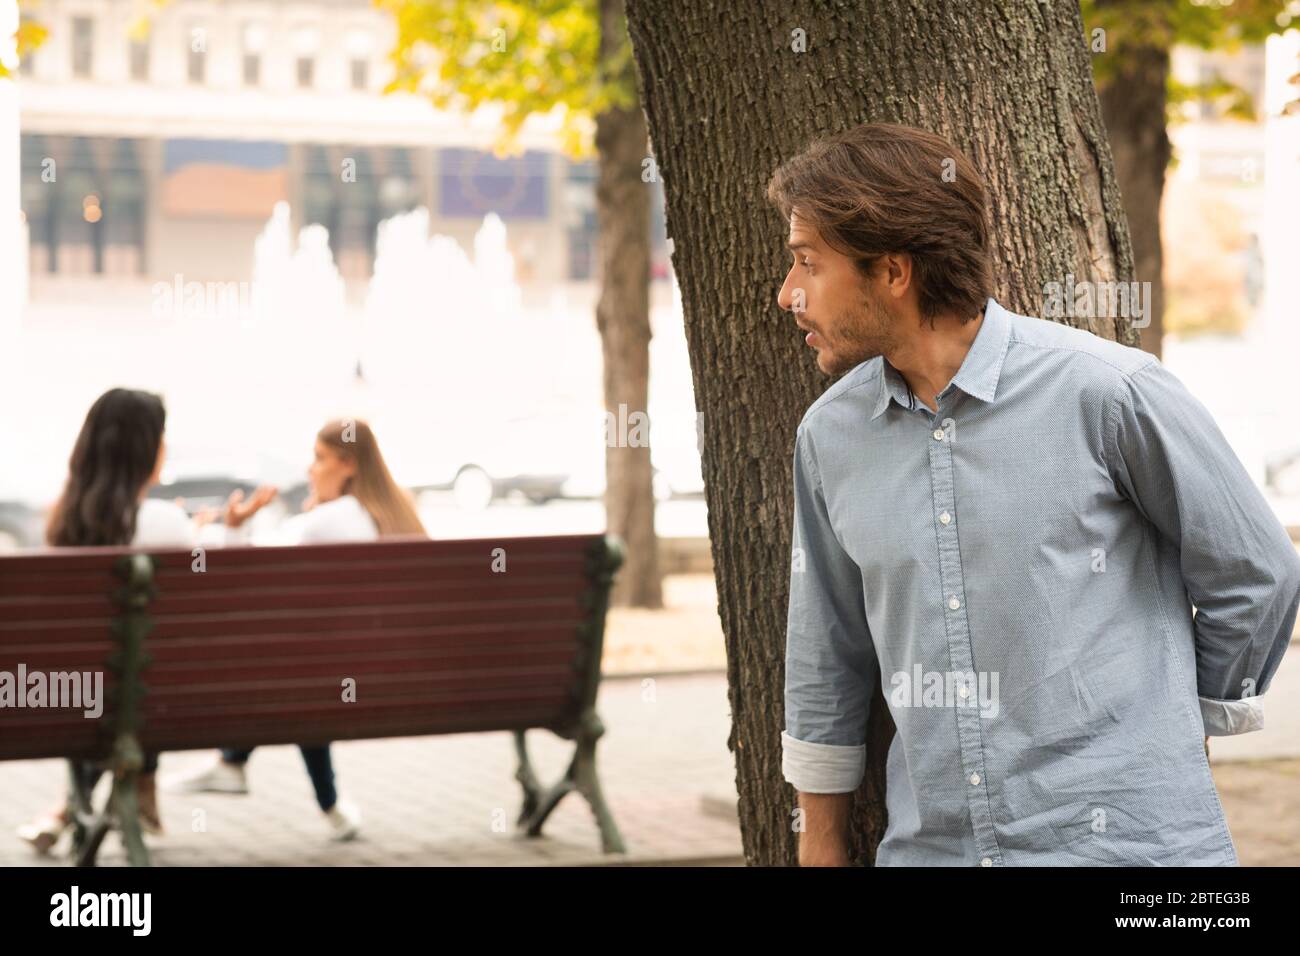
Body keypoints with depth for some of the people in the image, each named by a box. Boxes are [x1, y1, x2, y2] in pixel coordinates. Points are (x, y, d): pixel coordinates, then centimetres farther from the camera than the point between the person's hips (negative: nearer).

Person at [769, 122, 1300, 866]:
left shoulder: (1107, 392, -10)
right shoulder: (831, 435, 4)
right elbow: (829, 659, 16)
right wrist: (822, 842, 19)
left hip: (1120, 835, -4)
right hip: (932, 843, 4)